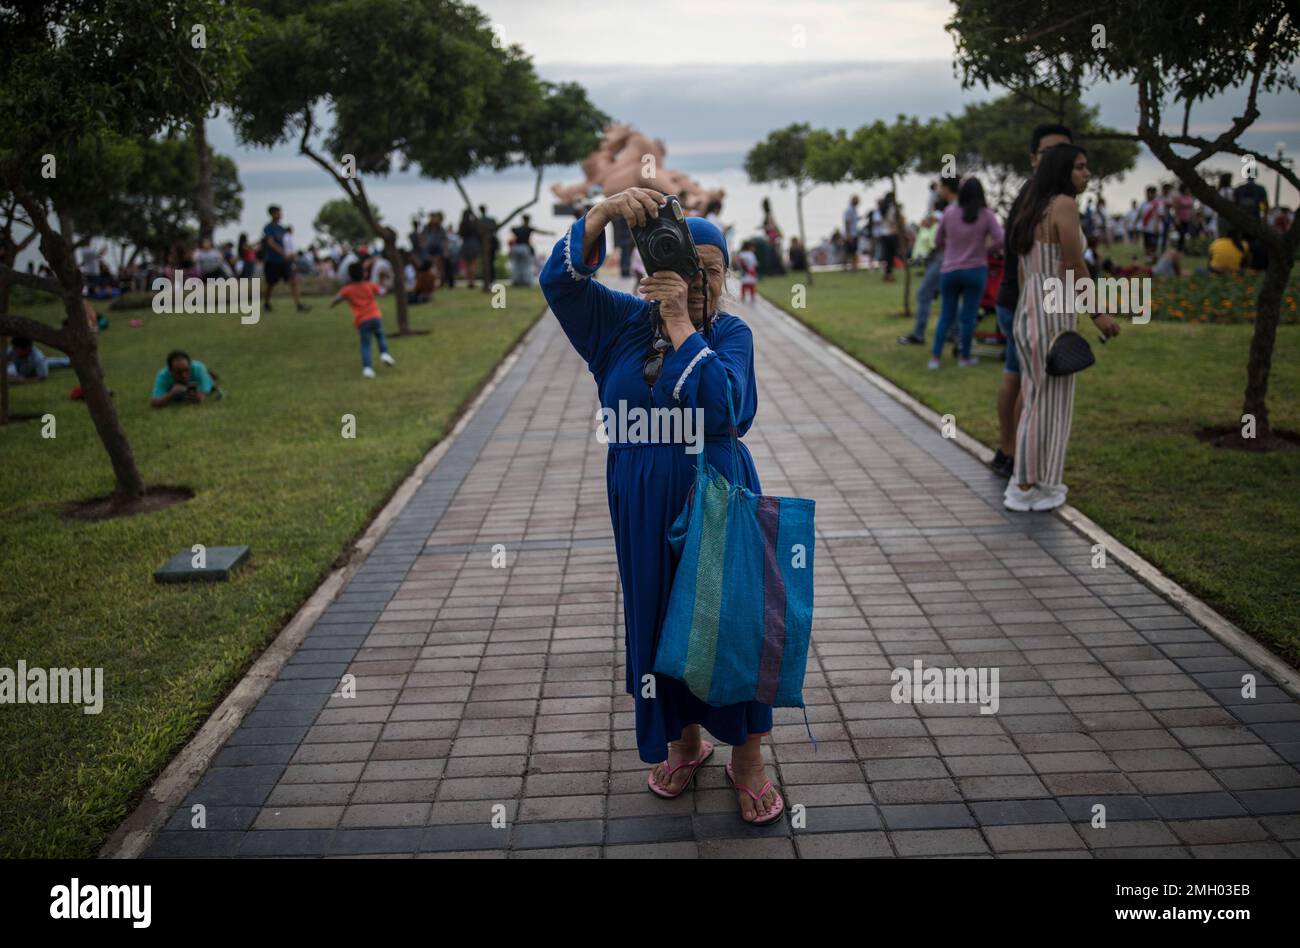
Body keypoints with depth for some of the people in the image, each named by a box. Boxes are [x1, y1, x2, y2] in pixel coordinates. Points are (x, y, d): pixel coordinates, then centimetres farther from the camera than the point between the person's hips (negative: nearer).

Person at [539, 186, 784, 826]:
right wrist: (603, 213, -32)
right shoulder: (624, 321, -1)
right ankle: (684, 739, 34)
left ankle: (747, 755, 20)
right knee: (660, 617, 13)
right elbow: (559, 280, -16)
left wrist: (681, 324, -26)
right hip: (645, 502, 2)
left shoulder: (730, 333, -6)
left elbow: (728, 408, -24)